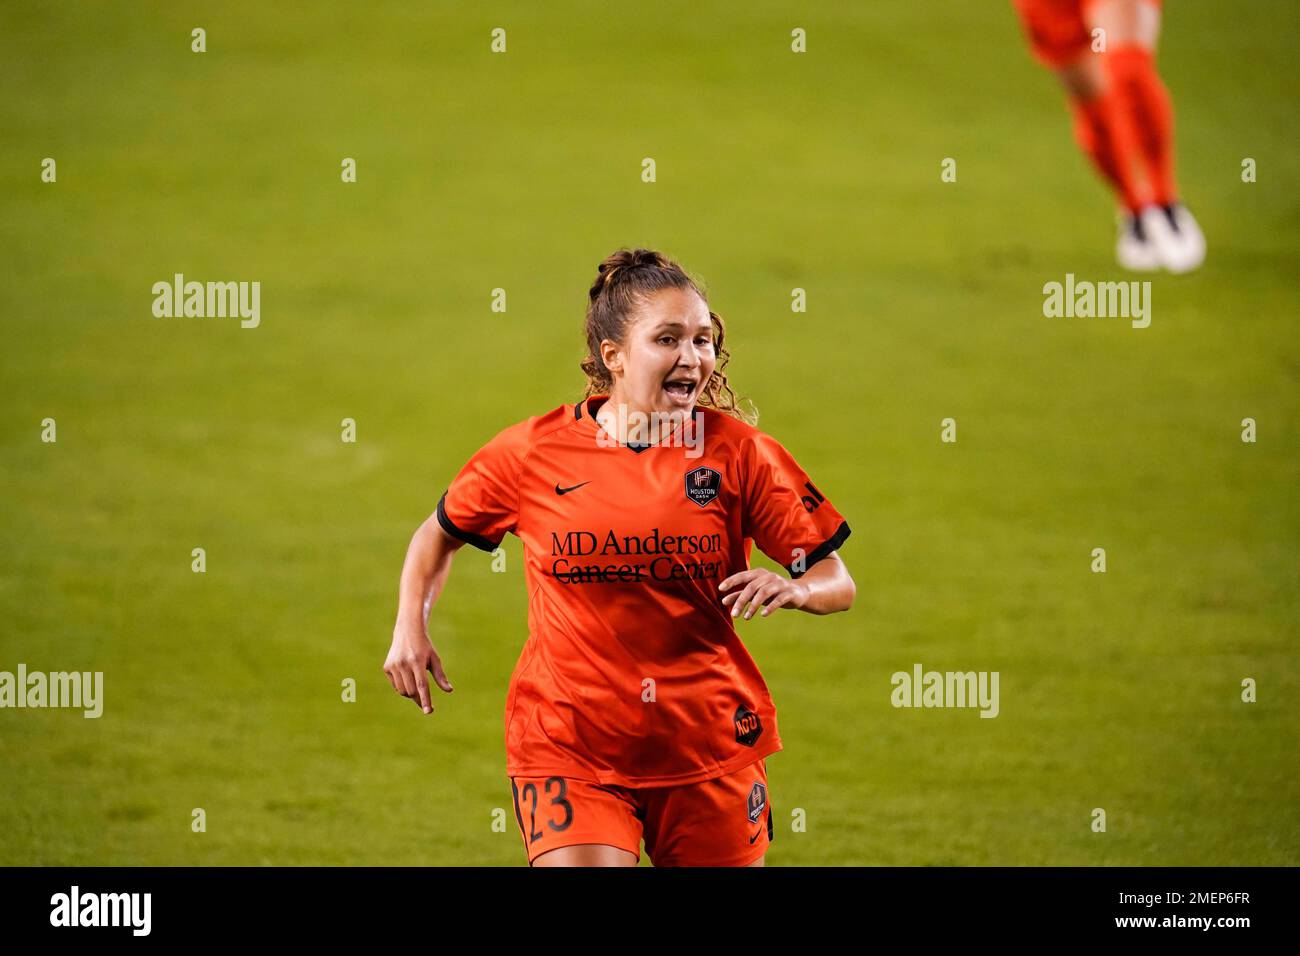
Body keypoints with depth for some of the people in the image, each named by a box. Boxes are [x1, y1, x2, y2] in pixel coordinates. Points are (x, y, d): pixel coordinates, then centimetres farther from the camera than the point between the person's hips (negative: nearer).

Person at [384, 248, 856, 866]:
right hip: (565, 747, -2)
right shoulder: (535, 451, -2)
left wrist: (794, 587, -21)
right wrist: (411, 626, 0)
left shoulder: (736, 450, -3)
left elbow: (836, 582, 1)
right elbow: (439, 534, 16)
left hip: (708, 746, 2)